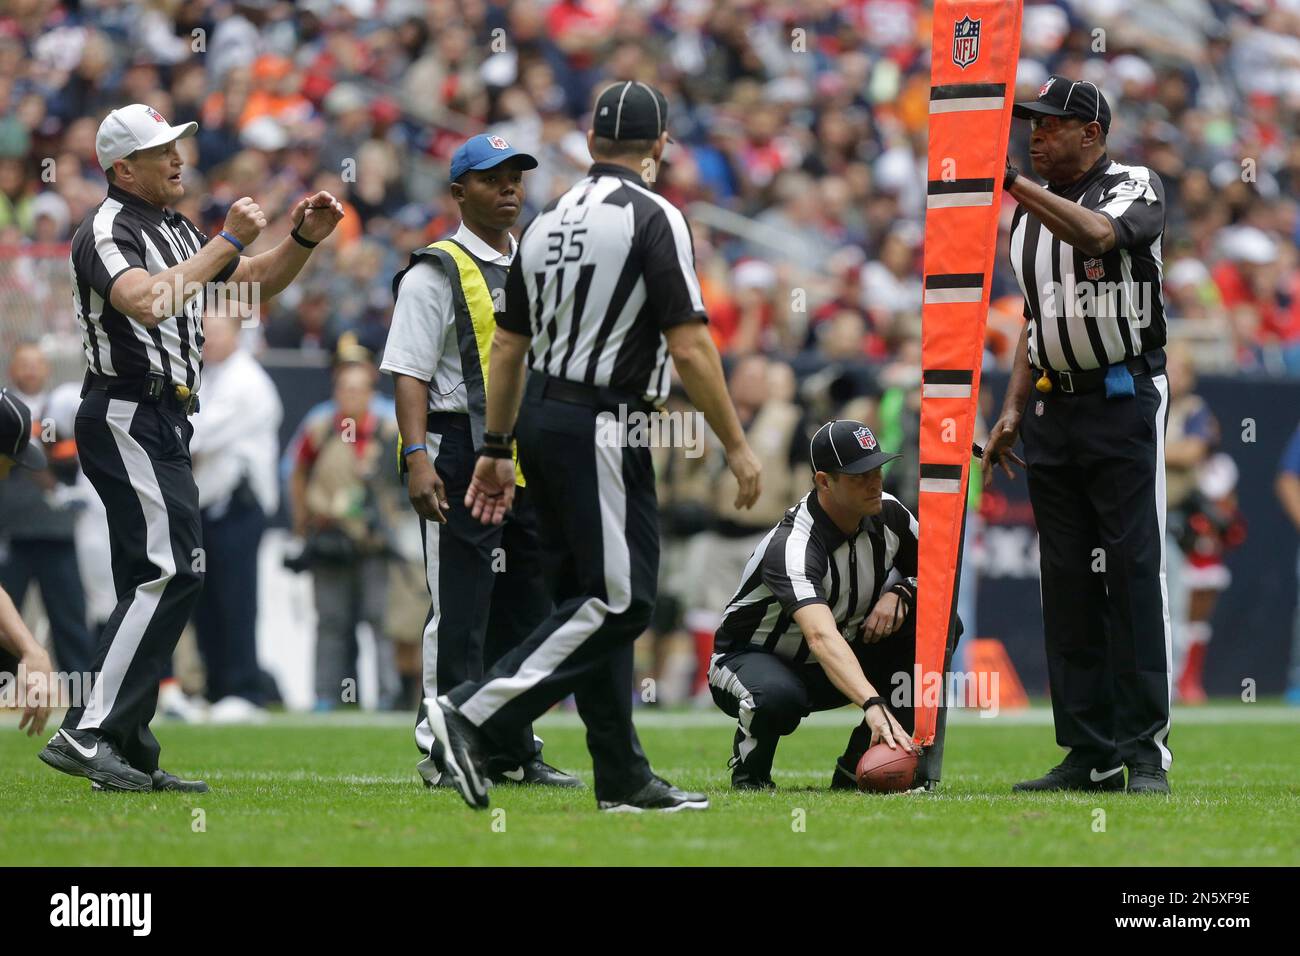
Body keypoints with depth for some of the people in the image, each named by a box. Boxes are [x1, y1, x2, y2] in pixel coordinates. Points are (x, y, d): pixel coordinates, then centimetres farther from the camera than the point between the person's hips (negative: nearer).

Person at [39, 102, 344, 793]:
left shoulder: (175, 230, 19)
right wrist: (227, 242, -23)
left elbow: (254, 285, 25)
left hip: (162, 423, 10)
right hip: (126, 418, -10)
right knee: (171, 570, -19)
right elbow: (148, 301, -29)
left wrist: (303, 239, 7)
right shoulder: (108, 230, -10)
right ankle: (86, 735, -23)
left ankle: (129, 756, 10)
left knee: (152, 582, 9)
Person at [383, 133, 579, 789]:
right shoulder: (437, 272, -4)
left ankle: (513, 753, 16)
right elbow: (410, 372, -11)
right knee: (460, 611, -9)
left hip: (532, 463, 7)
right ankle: (445, 752, -6)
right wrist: (418, 457, -21)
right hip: (462, 454, -7)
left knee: (524, 609, 9)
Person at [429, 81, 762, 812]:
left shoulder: (548, 223, 12)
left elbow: (508, 347, 15)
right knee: (619, 601, -7)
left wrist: (497, 449, 22)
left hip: (543, 421, 8)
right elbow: (689, 347, -15)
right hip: (600, 429, -8)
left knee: (594, 598, 10)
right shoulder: (653, 218, -10)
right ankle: (476, 715, -17)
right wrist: (737, 446, -9)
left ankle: (625, 779, 11)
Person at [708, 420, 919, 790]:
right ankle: (749, 771, -6)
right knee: (779, 696, -44)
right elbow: (822, 638, -50)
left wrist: (898, 593, -19)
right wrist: (874, 705, -65)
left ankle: (857, 767, -8)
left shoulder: (887, 513, -11)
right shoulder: (791, 548, -34)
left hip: (835, 664, 7)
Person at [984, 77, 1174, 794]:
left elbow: (1095, 233, -26)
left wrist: (1011, 182, -26)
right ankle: (1091, 755, 6)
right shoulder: (1030, 211, 17)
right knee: (1067, 582, 4)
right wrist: (1013, 408, 12)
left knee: (1133, 571, -9)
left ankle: (1146, 753, -9)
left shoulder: (1135, 189, -3)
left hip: (1125, 401, -7)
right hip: (1053, 406, 7)